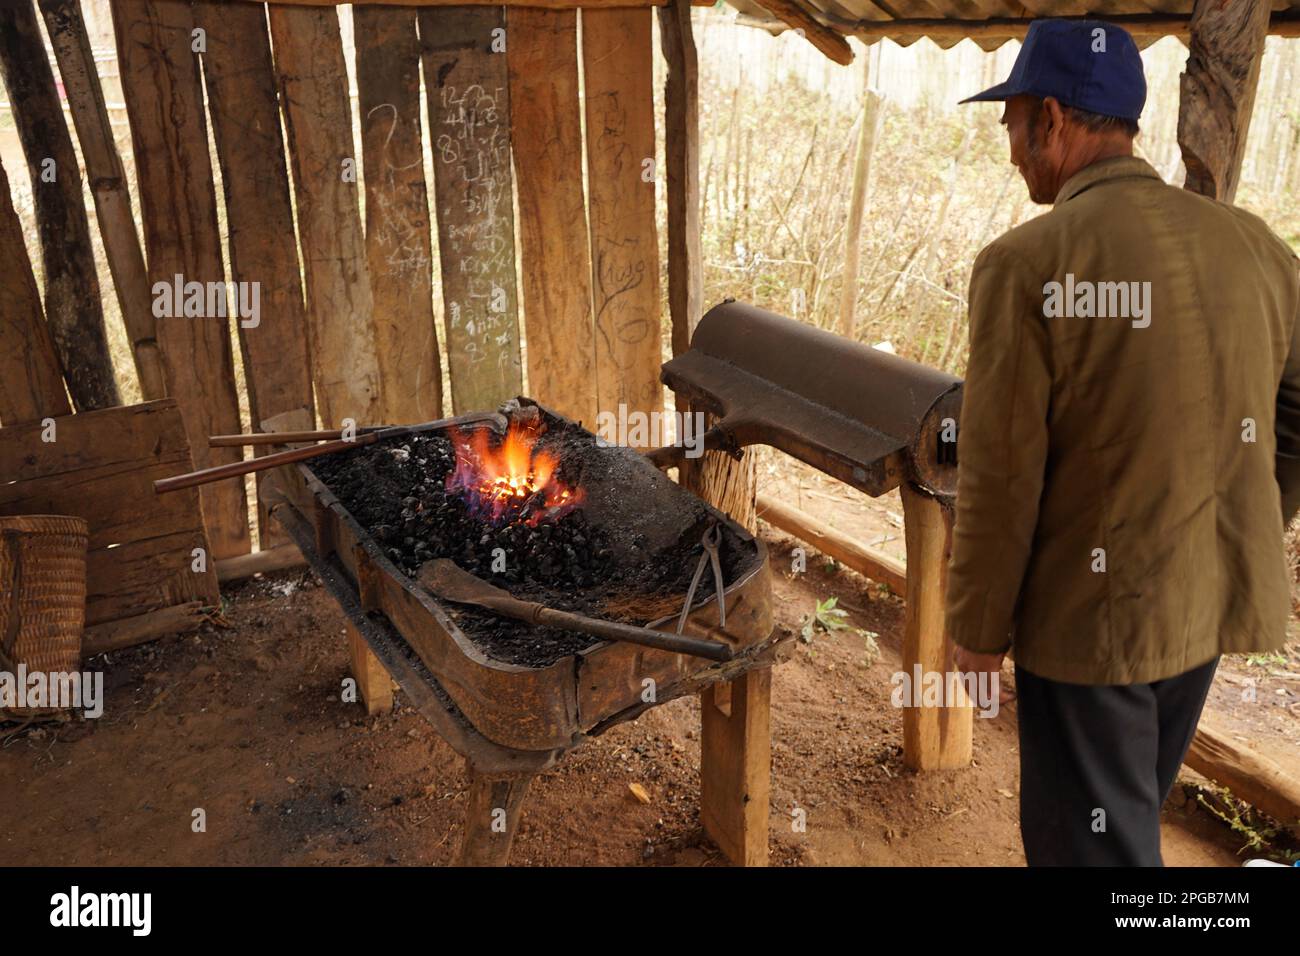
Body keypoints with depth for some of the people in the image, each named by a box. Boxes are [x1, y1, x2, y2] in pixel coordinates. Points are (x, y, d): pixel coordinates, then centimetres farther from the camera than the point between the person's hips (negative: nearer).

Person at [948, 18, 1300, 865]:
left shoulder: (1027, 263, -19)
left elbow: (1000, 478, -17)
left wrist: (978, 628, -5)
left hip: (1091, 614, -6)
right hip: (1210, 600, 7)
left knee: (1094, 840, 12)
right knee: (1126, 811, 27)